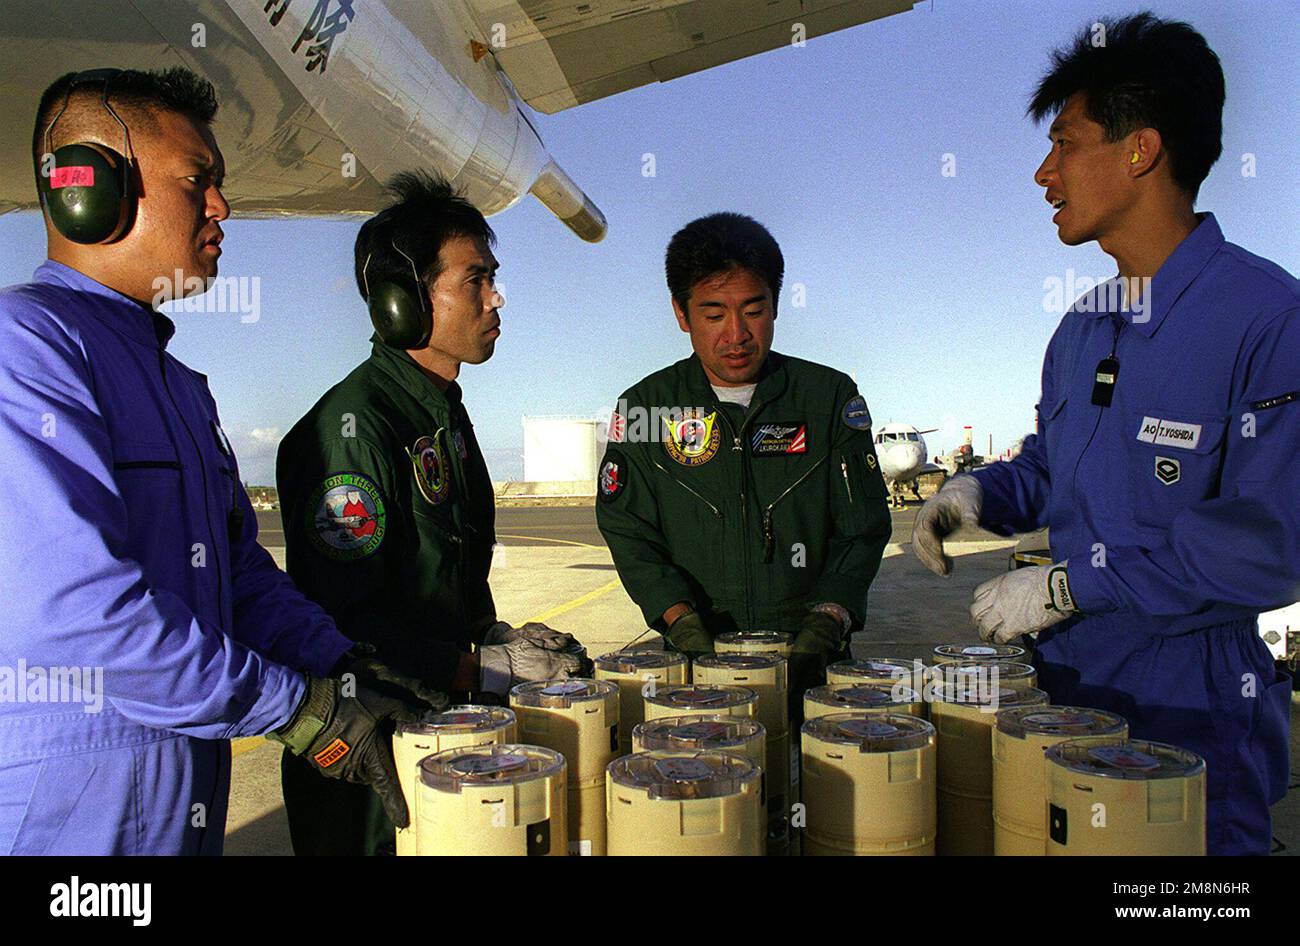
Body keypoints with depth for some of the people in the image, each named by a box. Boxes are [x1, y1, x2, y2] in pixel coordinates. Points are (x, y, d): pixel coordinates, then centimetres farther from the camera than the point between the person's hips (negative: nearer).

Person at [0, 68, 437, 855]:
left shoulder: (181, 386, 14)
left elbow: (243, 573, 14)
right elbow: (74, 608, -25)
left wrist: (351, 671, 0)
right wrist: (297, 707, -18)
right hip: (64, 814, -8)